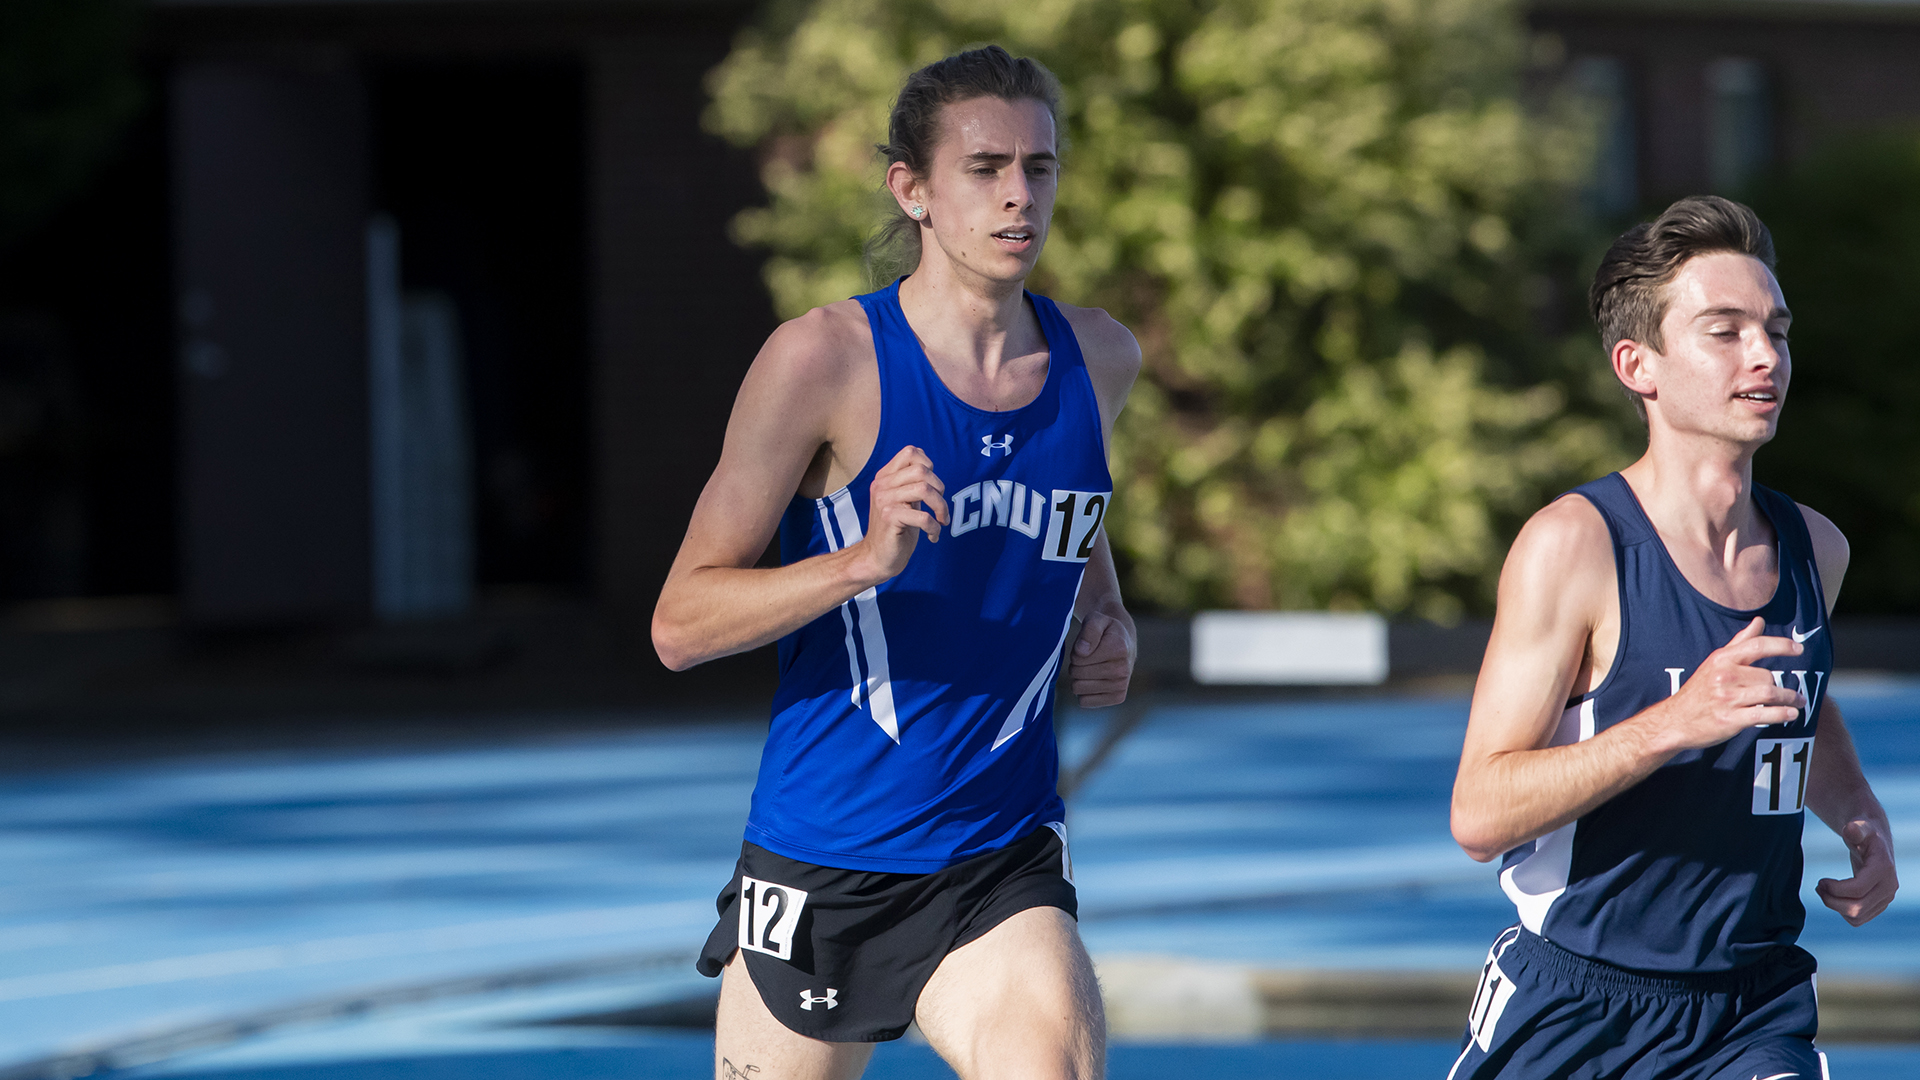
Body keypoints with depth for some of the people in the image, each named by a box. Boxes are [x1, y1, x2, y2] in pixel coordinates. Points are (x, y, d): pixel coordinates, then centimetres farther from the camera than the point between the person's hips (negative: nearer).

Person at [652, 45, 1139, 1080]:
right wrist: (866, 561, -27)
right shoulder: (825, 358, -12)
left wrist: (1106, 625, 7)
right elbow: (679, 625, -12)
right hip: (818, 867, -2)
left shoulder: (1096, 358, 3)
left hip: (1001, 871, 2)